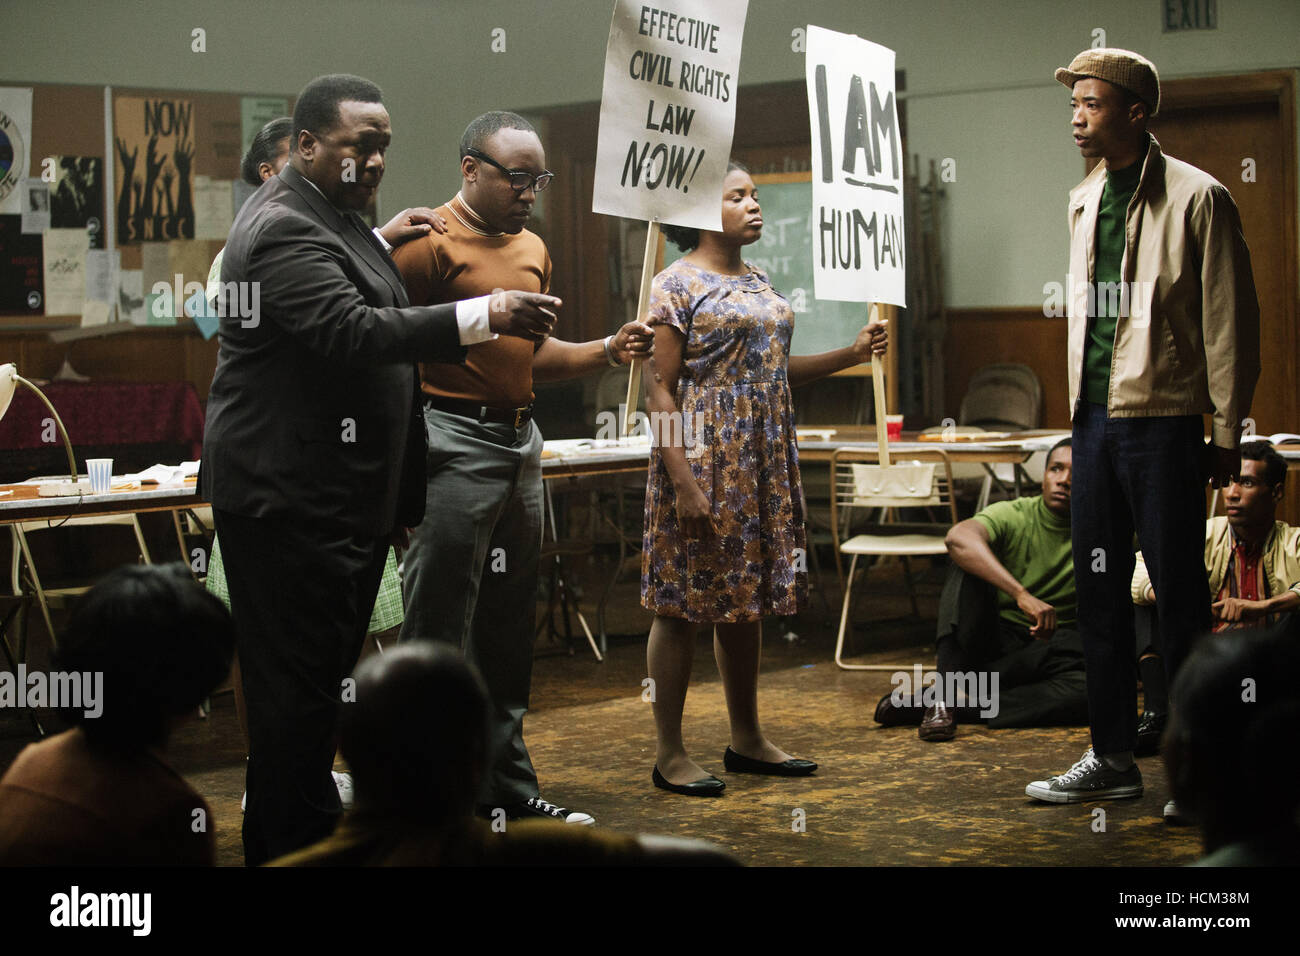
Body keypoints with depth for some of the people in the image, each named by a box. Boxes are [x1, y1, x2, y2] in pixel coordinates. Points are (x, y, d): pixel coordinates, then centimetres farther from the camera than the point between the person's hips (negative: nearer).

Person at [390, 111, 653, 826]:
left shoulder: (532, 250, 17)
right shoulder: (431, 242, -10)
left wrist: (608, 350, 12)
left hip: (520, 440, 9)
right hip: (455, 441, -8)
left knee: (508, 628, 14)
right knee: (439, 629, -5)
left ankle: (507, 783, 23)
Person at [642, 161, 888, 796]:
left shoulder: (757, 284, 16)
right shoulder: (677, 283, -9)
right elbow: (659, 388, -13)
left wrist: (852, 354, 11)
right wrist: (683, 482, -20)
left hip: (762, 467, 8)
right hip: (704, 459, -8)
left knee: (745, 600, 13)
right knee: (683, 605, -2)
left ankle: (747, 739, 23)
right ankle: (669, 753, 4)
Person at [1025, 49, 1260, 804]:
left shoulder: (1196, 197, -7)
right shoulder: (1085, 201, 14)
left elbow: (1230, 319, -7)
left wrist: (1227, 431, -8)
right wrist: (1079, 407, 15)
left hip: (1162, 417, -7)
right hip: (1095, 417, 7)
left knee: (1179, 593, -1)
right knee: (1099, 589, 10)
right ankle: (1113, 757, 19)